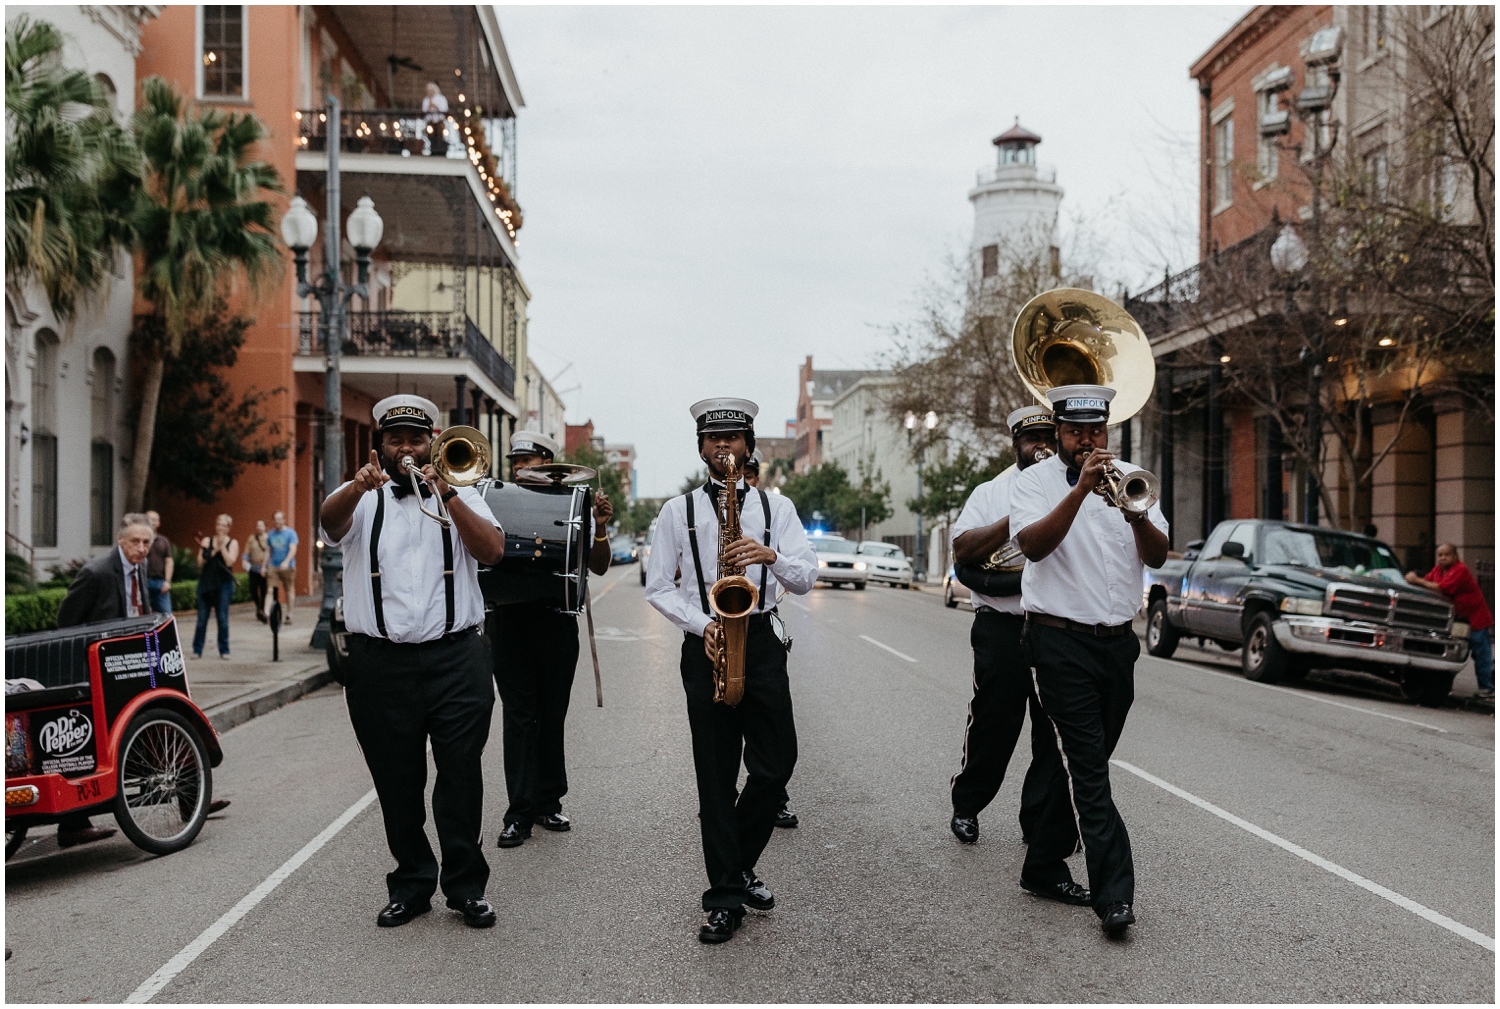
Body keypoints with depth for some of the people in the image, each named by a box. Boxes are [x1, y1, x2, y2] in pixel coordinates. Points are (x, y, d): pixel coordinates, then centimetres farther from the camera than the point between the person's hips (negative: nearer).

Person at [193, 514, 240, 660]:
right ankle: (197, 650, 7)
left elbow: (230, 561, -10)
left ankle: (224, 650, 6)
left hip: (224, 583, -1)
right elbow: (201, 561, -2)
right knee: (202, 618, 1)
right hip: (206, 582, 1)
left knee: (222, 618, -1)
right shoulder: (207, 541, 9)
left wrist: (222, 546, -11)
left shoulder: (232, 543, 5)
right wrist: (214, 550, -12)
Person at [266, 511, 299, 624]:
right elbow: (268, 550, 18)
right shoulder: (271, 534, 10)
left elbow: (293, 549, -15)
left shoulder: (290, 533, -4)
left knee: (289, 589, 5)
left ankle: (288, 614, 13)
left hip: (288, 566, -3)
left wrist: (286, 562, -29)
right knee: (271, 590, -9)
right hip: (273, 566, 3)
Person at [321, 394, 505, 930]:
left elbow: (492, 549, -7)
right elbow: (331, 519, -15)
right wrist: (357, 486, -37)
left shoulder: (461, 496, 10)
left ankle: (466, 886, 11)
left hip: (455, 658, 0)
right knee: (397, 784, 8)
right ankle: (411, 884, 22)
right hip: (380, 661, 1)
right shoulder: (362, 498, 9)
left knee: (461, 776, 0)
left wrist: (446, 495, -18)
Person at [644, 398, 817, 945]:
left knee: (776, 765, 0)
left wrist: (771, 556, -19)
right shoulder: (678, 509, 7)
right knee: (716, 776, 2)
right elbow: (657, 586, 5)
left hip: (761, 640, 1)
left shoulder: (775, 506, 9)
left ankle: (739, 864, 24)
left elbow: (806, 578, 1)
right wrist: (702, 625, -11)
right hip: (706, 646, -1)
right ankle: (726, 898, 9)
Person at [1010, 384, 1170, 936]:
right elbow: (1034, 545, -19)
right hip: (1061, 642, -5)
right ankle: (1114, 892, -10)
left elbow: (1158, 557, 0)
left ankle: (1044, 865, 27)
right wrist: (1082, 488, -28)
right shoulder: (1035, 481, 0)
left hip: (1118, 642, 5)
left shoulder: (1129, 477, 11)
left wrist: (1137, 515, -21)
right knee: (1087, 767, -9)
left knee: (1082, 763, 12)